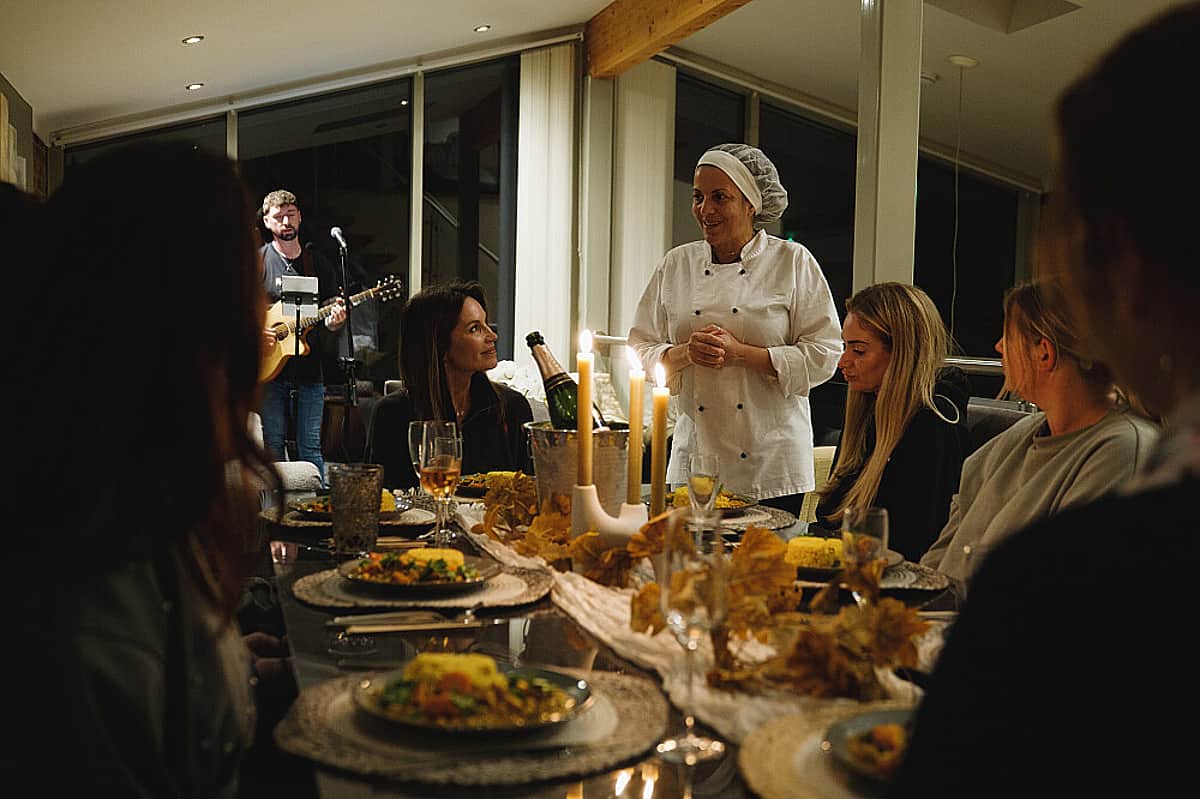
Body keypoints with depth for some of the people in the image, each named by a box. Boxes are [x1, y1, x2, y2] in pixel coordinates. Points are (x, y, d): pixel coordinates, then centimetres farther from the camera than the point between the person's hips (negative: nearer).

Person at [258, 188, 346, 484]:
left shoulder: (319, 264, 9)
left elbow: (330, 320, 11)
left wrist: (336, 319, -12)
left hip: (309, 370, 1)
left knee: (310, 446, 3)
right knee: (273, 445, 4)